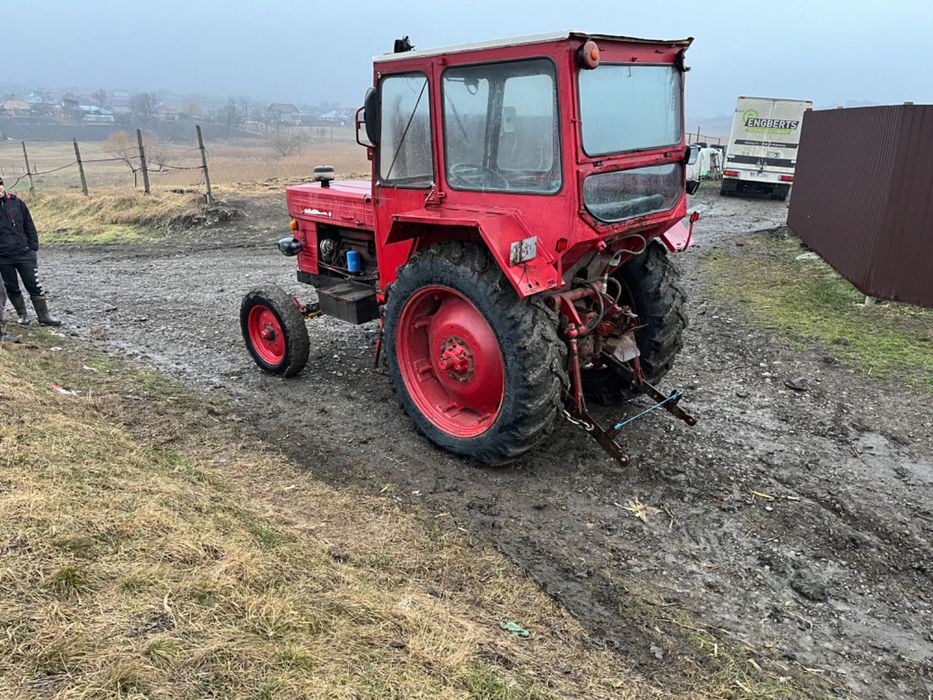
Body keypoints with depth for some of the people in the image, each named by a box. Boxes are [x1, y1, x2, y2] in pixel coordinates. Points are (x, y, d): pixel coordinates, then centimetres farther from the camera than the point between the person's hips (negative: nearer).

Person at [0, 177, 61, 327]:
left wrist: (34, 247, 3)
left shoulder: (16, 202, 4)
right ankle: (22, 315, 23)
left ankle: (44, 316, 10)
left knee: (34, 285, 1)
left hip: (24, 253, 1)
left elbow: (29, 226, 8)